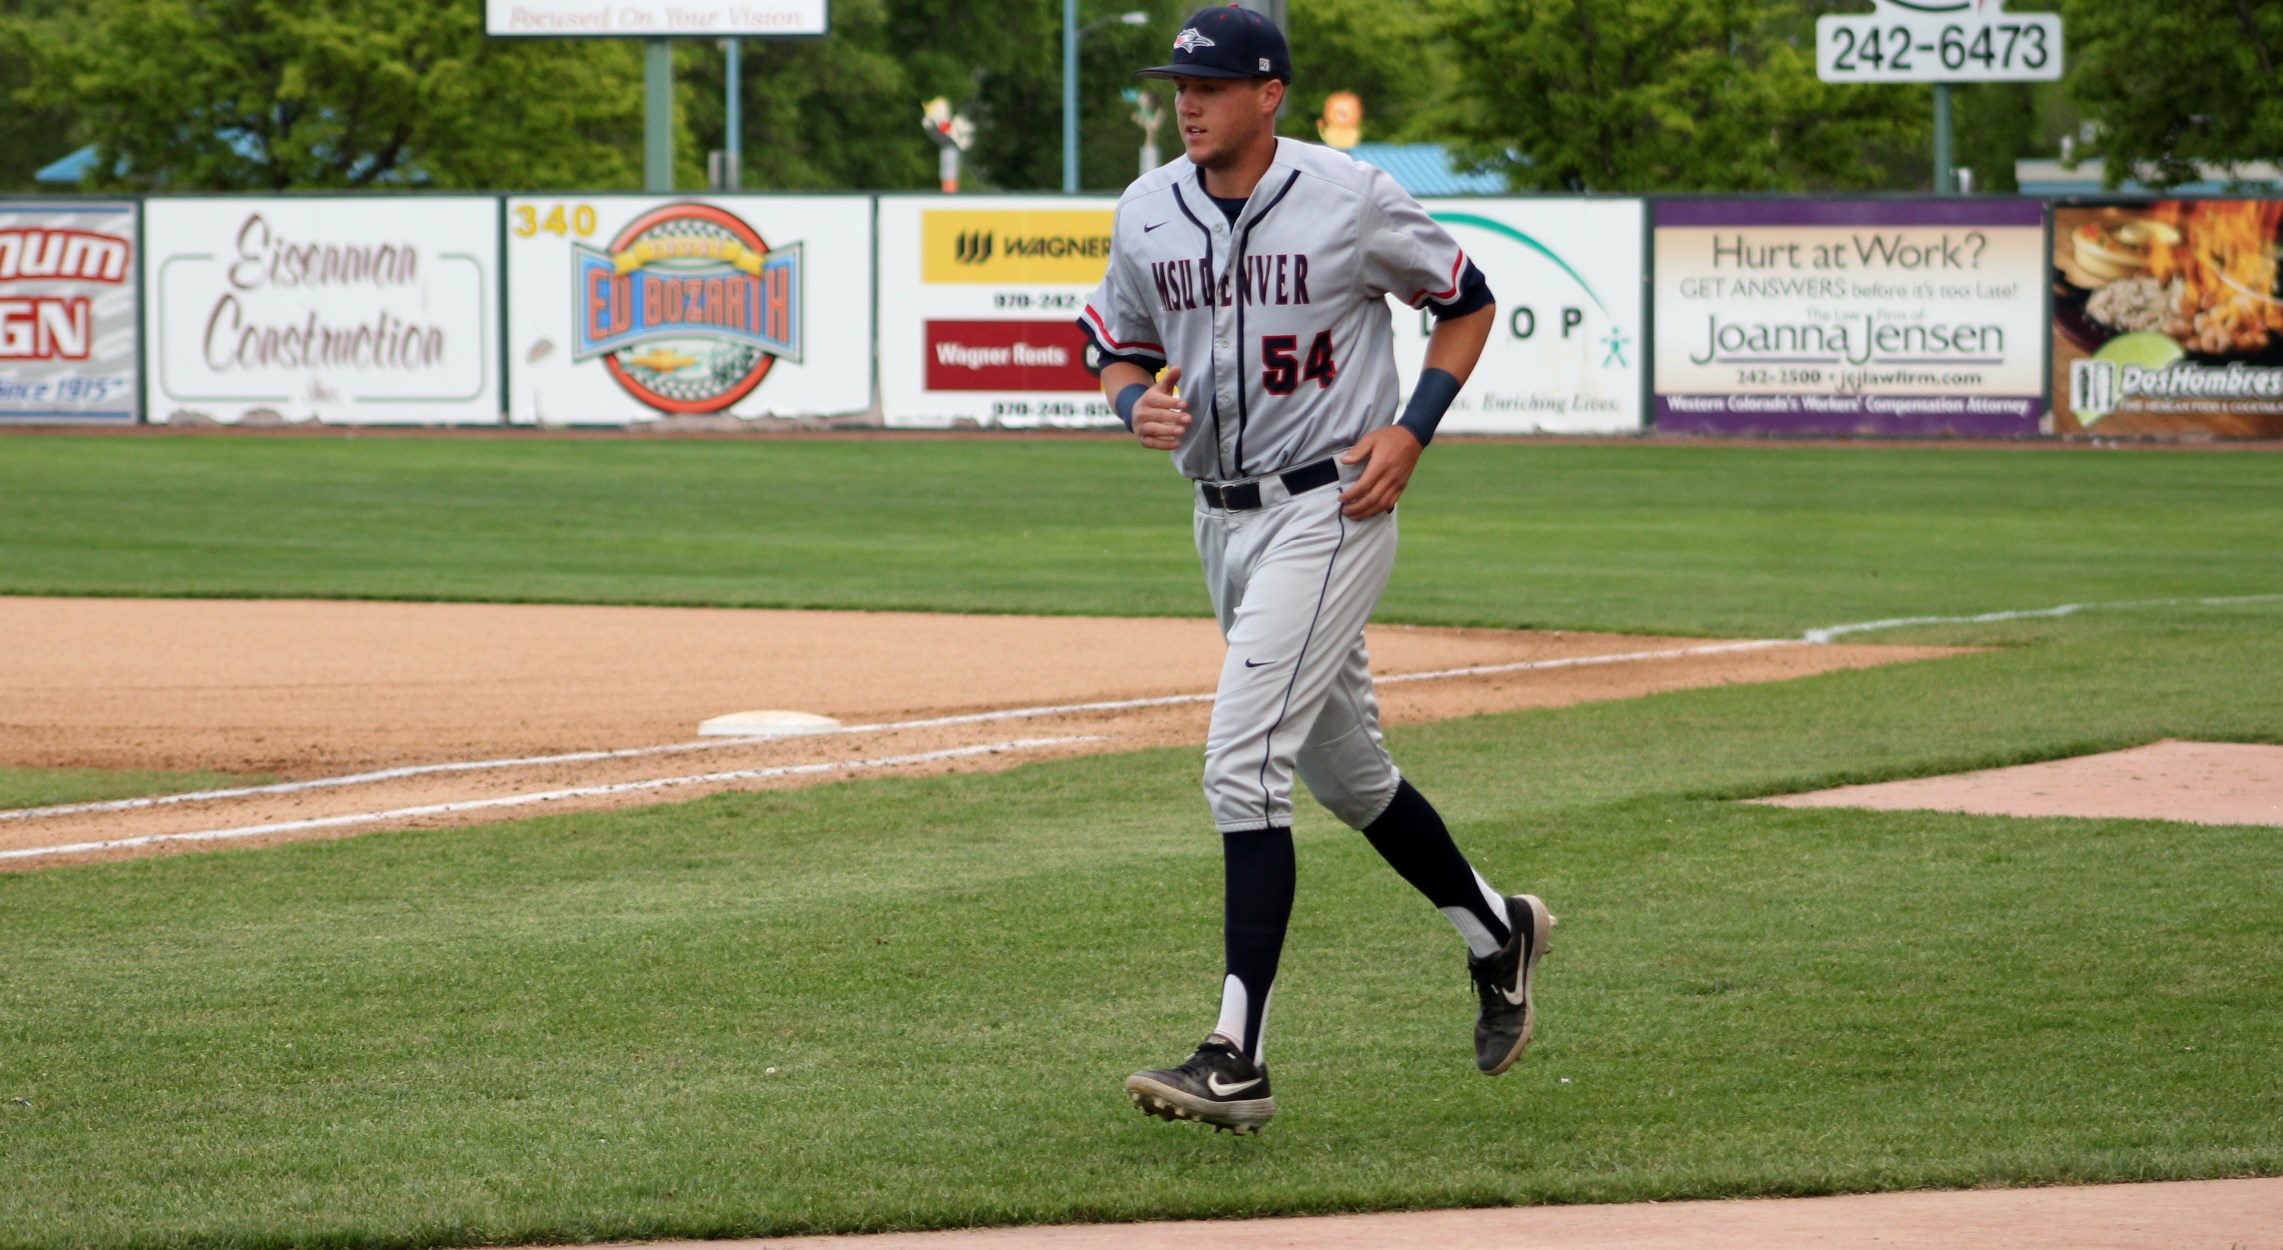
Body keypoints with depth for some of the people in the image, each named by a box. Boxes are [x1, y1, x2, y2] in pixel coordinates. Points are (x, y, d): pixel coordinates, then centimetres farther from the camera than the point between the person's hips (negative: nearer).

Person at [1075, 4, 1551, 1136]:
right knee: (1341, 767, 18)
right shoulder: (1146, 214, 2)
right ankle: (1495, 930, 43)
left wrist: (1412, 430, -11)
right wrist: (1138, 405, -9)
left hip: (1329, 506, -7)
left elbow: (1467, 301, 1)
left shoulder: (1351, 201, -12)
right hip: (1223, 519, 7)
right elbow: (1121, 349, 15)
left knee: (1242, 758, -18)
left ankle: (1237, 1059, -20)